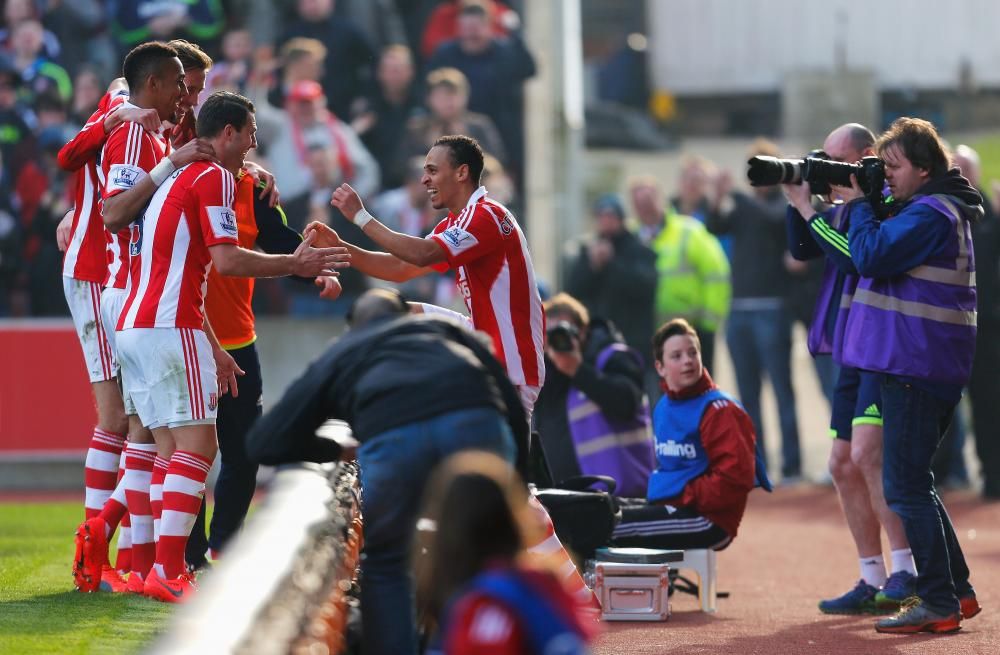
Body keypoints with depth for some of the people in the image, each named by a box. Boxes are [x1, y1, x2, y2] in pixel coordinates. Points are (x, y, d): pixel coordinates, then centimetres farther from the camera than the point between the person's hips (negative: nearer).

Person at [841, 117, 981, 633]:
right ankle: (957, 591, 20)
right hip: (922, 364, 11)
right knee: (913, 483, 17)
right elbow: (875, 253, 23)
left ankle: (939, 604, -9)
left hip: (915, 366, -11)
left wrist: (859, 203, -8)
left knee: (905, 486, -9)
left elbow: (870, 256, -22)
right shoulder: (935, 209, 18)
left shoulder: (929, 214, -15)